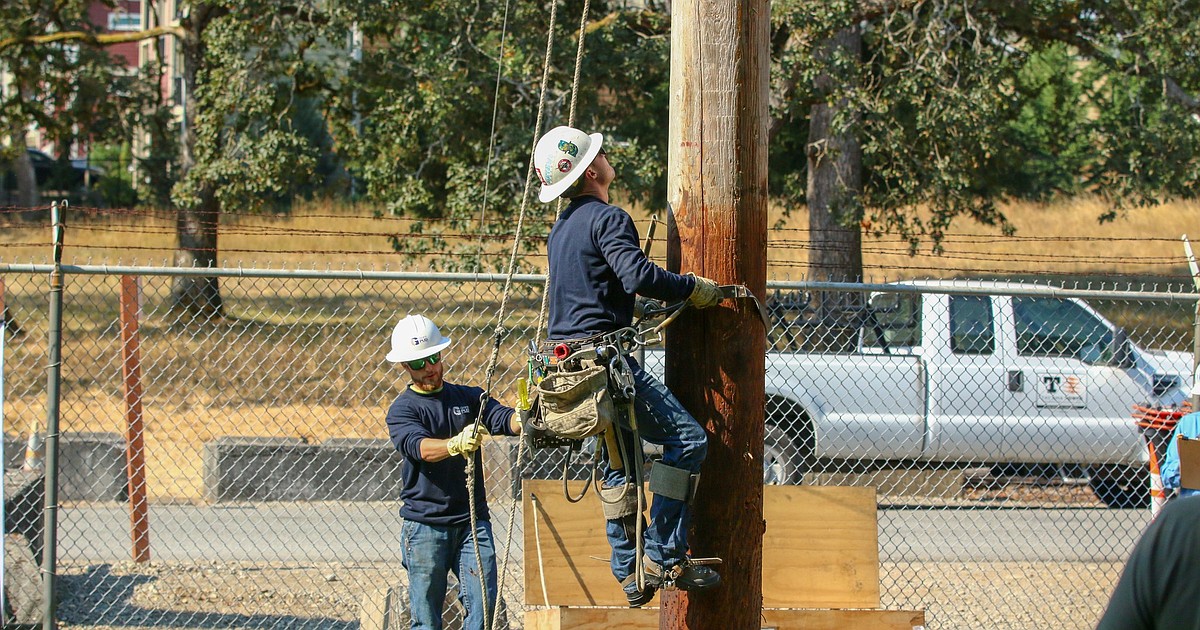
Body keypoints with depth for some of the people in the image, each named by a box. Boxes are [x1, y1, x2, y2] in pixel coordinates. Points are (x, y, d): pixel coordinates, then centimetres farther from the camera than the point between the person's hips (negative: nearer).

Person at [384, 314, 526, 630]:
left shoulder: (469, 398, 13)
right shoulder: (401, 410, 1)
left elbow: (501, 418, -6)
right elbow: (419, 447, -20)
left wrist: (521, 420, -31)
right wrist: (455, 444, -40)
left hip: (472, 521, 3)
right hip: (424, 525, -3)